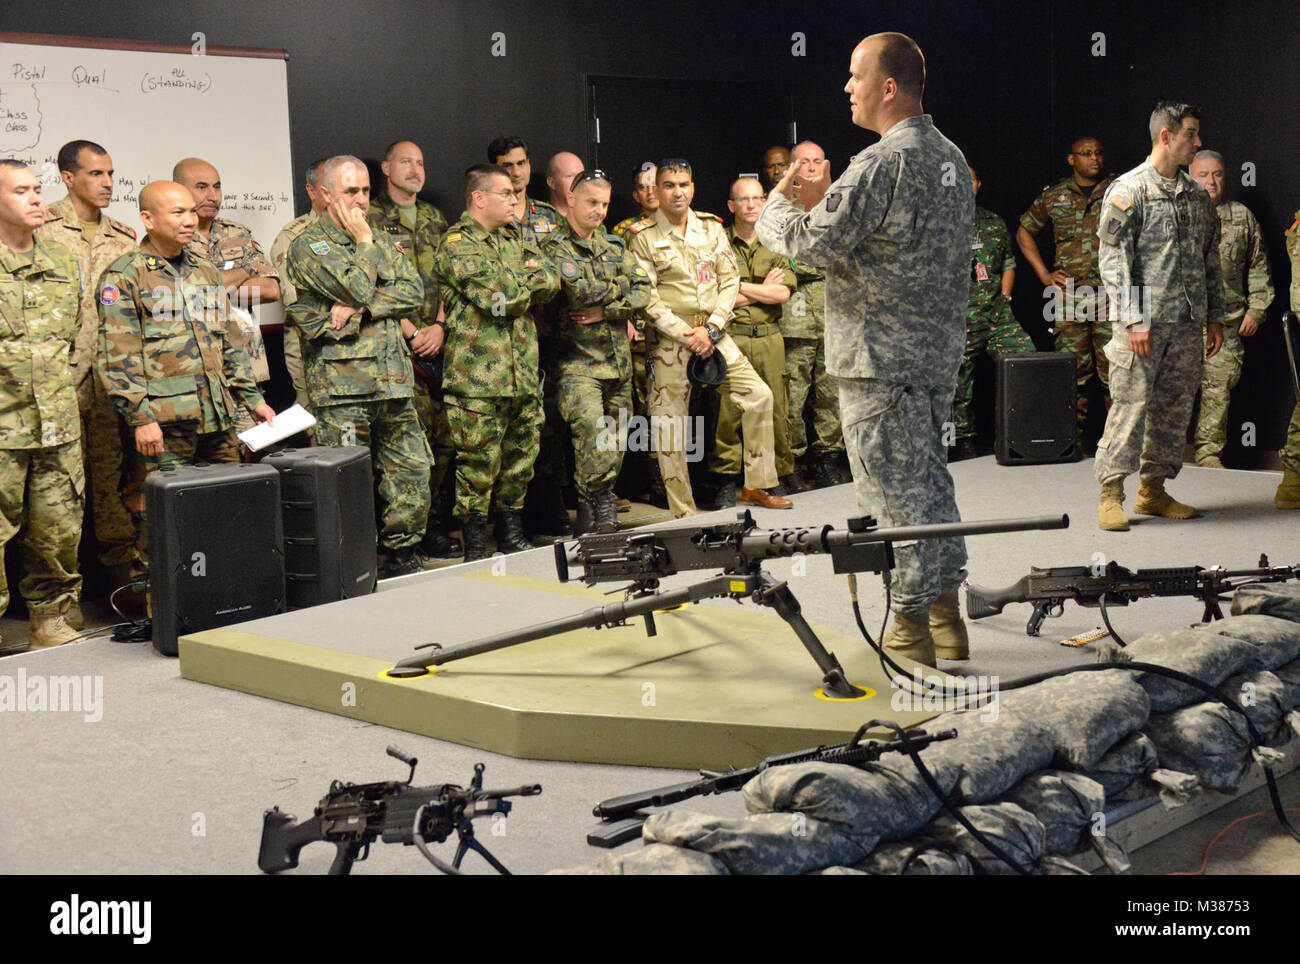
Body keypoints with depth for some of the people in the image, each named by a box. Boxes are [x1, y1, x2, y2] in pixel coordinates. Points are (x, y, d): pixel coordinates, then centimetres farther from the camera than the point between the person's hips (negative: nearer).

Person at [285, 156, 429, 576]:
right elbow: (356, 288, -16)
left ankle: (402, 557, 22)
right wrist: (363, 242, -2)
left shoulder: (381, 241, 19)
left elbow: (414, 292, 4)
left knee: (412, 470, 7)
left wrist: (360, 309, -10)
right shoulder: (308, 246, -2)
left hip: (393, 380, 6)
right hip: (342, 384, -6)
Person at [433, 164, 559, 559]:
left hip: (523, 371, 7)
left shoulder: (516, 237, 18)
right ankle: (475, 547, 7)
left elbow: (552, 278, 5)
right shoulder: (457, 244, -8)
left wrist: (515, 288, -10)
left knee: (520, 457, 14)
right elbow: (501, 296, -18)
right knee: (478, 462, -3)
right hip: (478, 375, -7)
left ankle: (511, 534, 28)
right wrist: (530, 279, 0)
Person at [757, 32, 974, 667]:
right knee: (930, 483, 16)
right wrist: (825, 202, 16)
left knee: (896, 494, -2)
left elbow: (817, 244, -21)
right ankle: (946, 619, 25)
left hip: (881, 359, -9)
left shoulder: (881, 164, -18)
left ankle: (909, 633, 5)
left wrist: (775, 208, -1)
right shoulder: (950, 157, 12)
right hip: (938, 351, 9)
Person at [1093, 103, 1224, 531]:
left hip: (1187, 325, 7)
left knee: (1174, 408, 8)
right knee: (1130, 405, -8)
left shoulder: (1197, 196, 16)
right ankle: (1111, 495, -3)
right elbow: (1113, 260, -10)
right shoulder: (1128, 190, -4)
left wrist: (1214, 317, 15)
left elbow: (1210, 262, 21)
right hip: (1143, 323, -7)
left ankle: (1153, 490, 18)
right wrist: (1133, 319, -16)